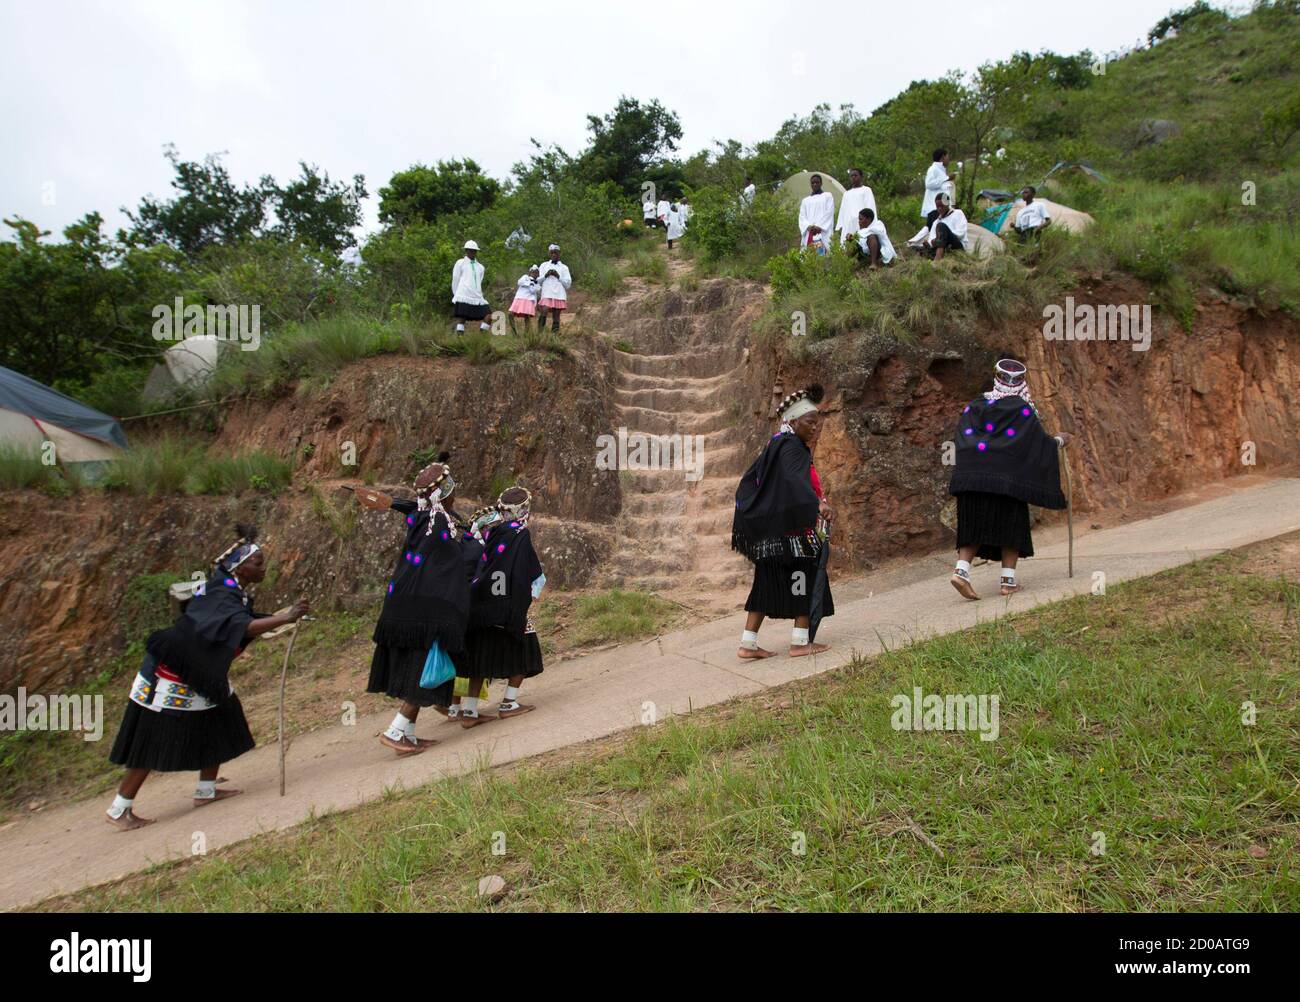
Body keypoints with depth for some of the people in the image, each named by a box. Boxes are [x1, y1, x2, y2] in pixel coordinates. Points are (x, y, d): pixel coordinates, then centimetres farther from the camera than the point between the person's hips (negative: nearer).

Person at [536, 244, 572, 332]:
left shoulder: (564, 267, 17)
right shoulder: (544, 265, 20)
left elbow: (568, 284, 9)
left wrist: (558, 276, -3)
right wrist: (545, 275, -3)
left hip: (559, 295, 1)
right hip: (547, 295, -1)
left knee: (556, 317, -2)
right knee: (544, 313, -21)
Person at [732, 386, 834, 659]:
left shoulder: (776, 445, 16)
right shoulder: (792, 446, -12)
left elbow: (749, 479, 21)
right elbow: (794, 478, -32)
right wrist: (817, 504, -44)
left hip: (770, 528, 9)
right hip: (790, 527, -9)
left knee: (768, 583, 10)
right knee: (804, 577, 1)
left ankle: (748, 644, 10)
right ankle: (800, 641, 4)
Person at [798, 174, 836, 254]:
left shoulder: (828, 196, 15)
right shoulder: (805, 200, 24)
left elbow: (829, 213, 1)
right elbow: (802, 217, 12)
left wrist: (819, 227, -14)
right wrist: (808, 226, -10)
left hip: (823, 233, -3)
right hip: (808, 235, 3)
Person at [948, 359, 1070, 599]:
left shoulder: (975, 406, 11)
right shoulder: (1022, 410, 0)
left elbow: (961, 437, 7)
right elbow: (1041, 442, 3)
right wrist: (1059, 440, 23)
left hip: (971, 476, 3)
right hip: (1007, 477, -3)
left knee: (975, 525, 8)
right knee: (1011, 523, 9)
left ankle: (962, 569, -11)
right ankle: (1008, 579, 6)